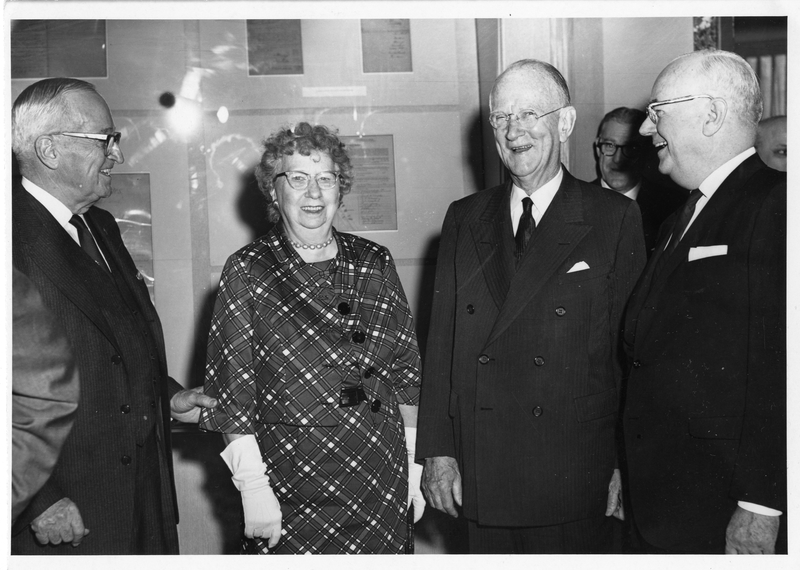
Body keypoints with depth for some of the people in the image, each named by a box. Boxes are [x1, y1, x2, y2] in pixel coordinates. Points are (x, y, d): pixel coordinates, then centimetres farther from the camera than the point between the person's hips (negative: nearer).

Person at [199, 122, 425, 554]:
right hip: (290, 496, -3)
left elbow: (406, 371, 9)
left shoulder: (375, 263, 5)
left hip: (382, 486, 3)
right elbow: (231, 394, -6)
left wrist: (416, 464, 6)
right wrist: (254, 488, -11)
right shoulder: (247, 271, -4)